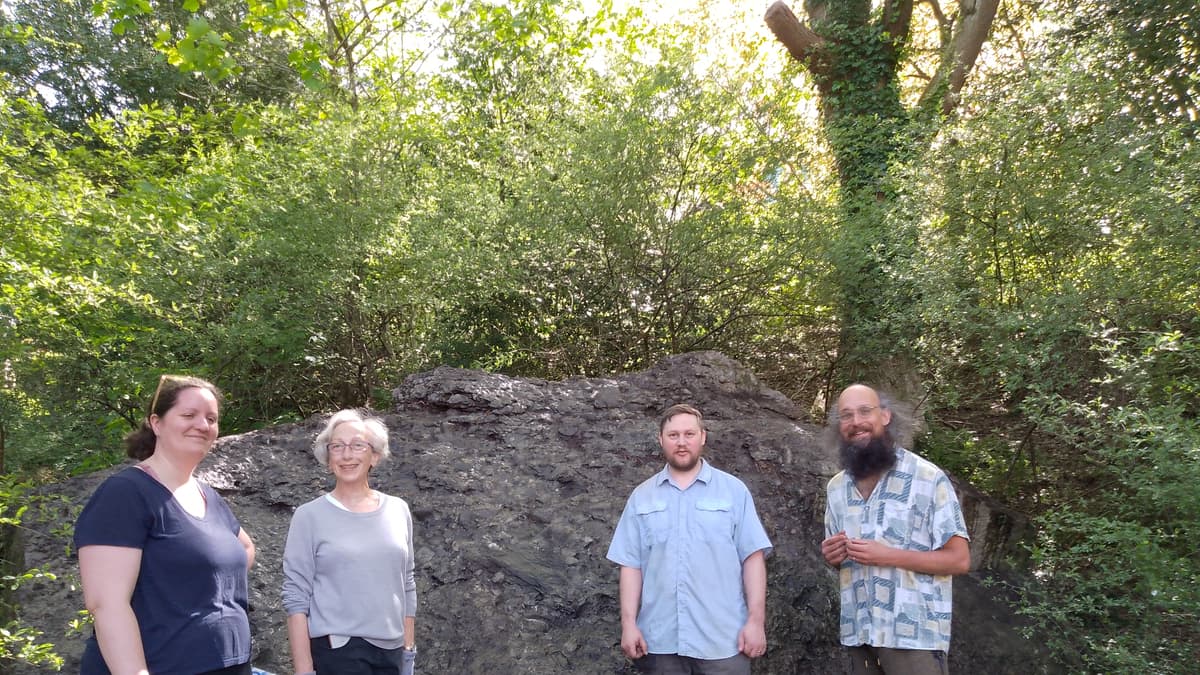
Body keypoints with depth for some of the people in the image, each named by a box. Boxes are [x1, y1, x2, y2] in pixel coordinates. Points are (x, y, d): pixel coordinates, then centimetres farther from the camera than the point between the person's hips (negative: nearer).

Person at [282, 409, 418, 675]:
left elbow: (406, 587, 11)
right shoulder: (310, 516, -4)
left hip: (391, 650, 3)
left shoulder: (398, 510, 6)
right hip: (337, 651, -3)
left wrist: (409, 651, 11)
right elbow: (296, 599, -6)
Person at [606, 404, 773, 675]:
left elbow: (753, 558, -1)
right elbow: (631, 564, 6)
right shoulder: (642, 497, 8)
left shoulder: (734, 490, 3)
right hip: (660, 640, 2)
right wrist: (629, 623, -1)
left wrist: (756, 620, -7)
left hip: (722, 639, -2)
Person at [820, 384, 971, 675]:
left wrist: (888, 556, -18)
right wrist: (832, 556, -3)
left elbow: (959, 559, -9)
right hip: (858, 633, 5)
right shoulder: (835, 488, 10)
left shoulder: (928, 478, -9)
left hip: (914, 636, -5)